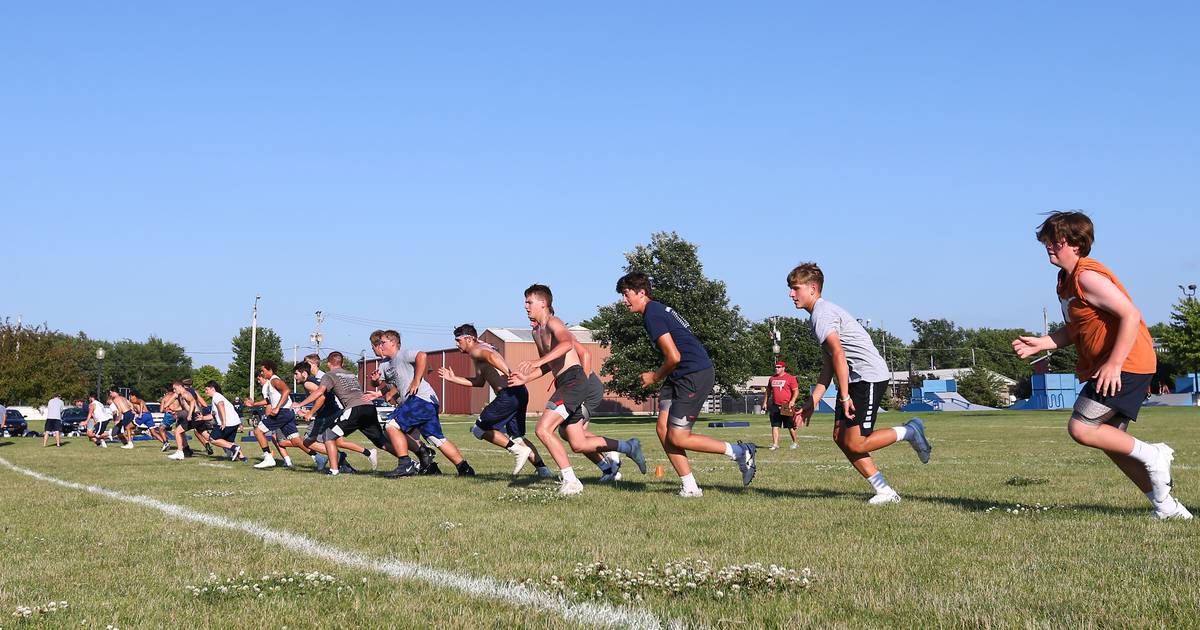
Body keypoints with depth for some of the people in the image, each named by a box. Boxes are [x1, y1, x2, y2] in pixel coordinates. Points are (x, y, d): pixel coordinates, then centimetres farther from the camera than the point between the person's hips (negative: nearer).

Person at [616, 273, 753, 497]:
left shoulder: (652, 315, -13)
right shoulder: (659, 310, 19)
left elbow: (674, 357, -19)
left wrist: (655, 377, -3)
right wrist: (660, 377, 18)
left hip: (695, 375, -10)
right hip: (681, 377, 10)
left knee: (678, 438, -7)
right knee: (663, 430, 4)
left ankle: (741, 452, 2)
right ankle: (690, 487, 6)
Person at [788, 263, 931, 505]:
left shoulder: (821, 313, -12)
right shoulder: (821, 313, 20)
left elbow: (838, 354, -23)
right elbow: (828, 365, 20)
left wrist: (844, 397, -25)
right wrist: (812, 401, 15)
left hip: (869, 376, -10)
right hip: (855, 379, 10)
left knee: (854, 444, -12)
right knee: (840, 436, 4)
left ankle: (909, 431, 5)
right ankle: (884, 491, 6)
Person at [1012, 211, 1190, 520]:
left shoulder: (1087, 277, -18)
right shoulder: (1067, 280, 14)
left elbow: (1130, 315, -24)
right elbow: (1074, 330, 21)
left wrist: (1114, 363, -24)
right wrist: (1039, 343, 7)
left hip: (1125, 365, -11)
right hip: (1105, 366, 11)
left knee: (1080, 429, -15)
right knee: (1111, 439, 12)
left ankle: (1152, 456, -1)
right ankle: (1164, 504, 17)